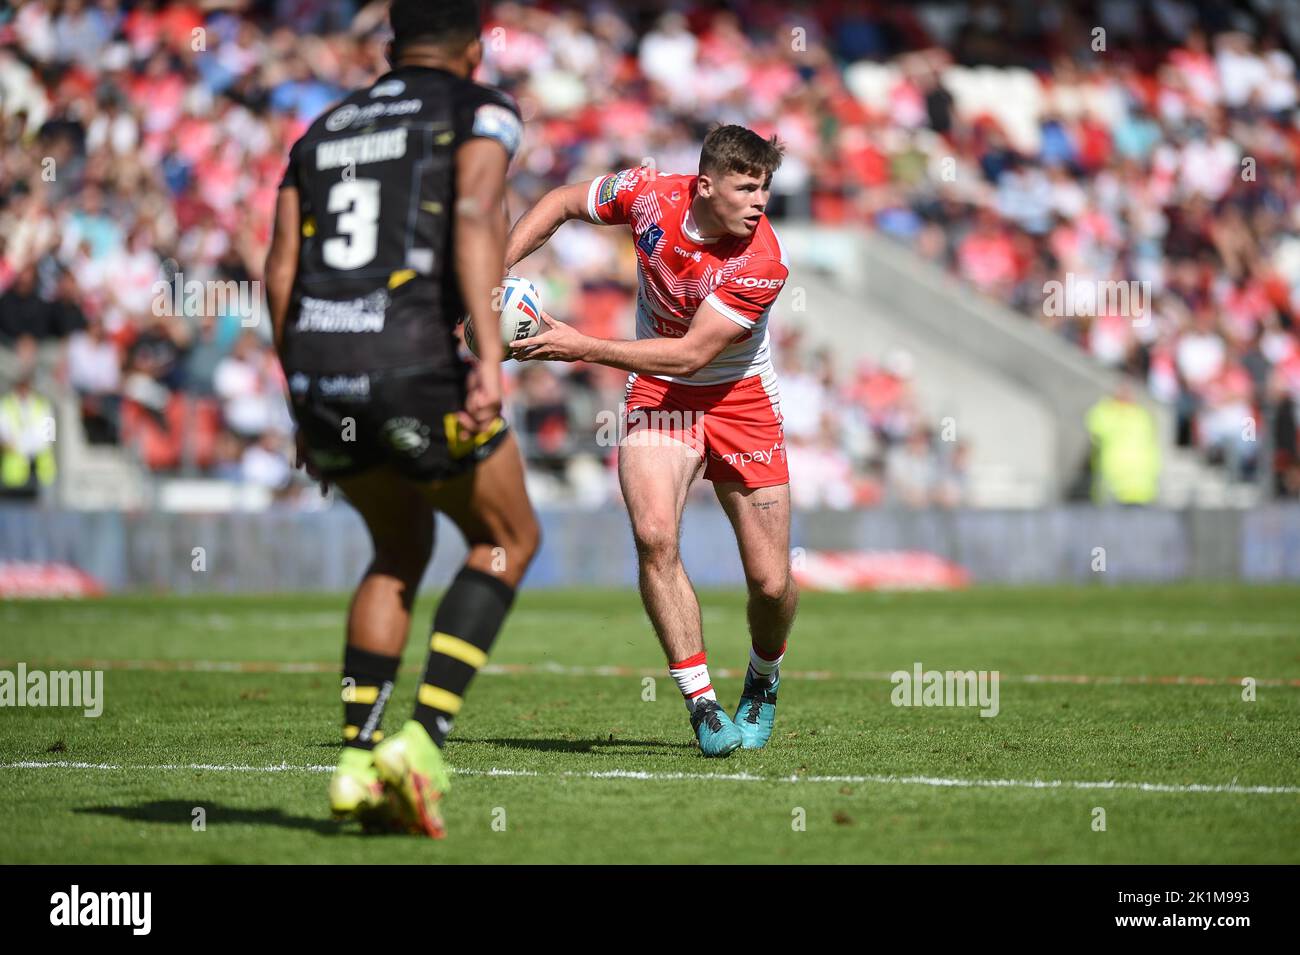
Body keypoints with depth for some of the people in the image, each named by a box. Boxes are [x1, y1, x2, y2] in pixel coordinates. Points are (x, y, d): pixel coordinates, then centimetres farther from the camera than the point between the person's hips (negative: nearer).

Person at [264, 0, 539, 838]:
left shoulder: (323, 132, 25)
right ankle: (423, 740, 0)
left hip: (317, 364, 6)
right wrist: (491, 359, -20)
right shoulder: (482, 113, 8)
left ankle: (359, 763, 13)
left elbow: (282, 271, 16)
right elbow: (475, 216, -12)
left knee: (401, 550, 26)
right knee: (507, 539, 16)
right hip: (415, 361, -6)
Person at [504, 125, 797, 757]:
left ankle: (762, 682, 31)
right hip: (657, 393, 2)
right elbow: (563, 203, 4)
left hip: (739, 397, -2)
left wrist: (582, 347, -28)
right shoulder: (649, 195, -16)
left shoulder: (762, 264, -25)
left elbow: (690, 354, -25)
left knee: (770, 582, -3)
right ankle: (703, 705, -14)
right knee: (653, 536, -23)